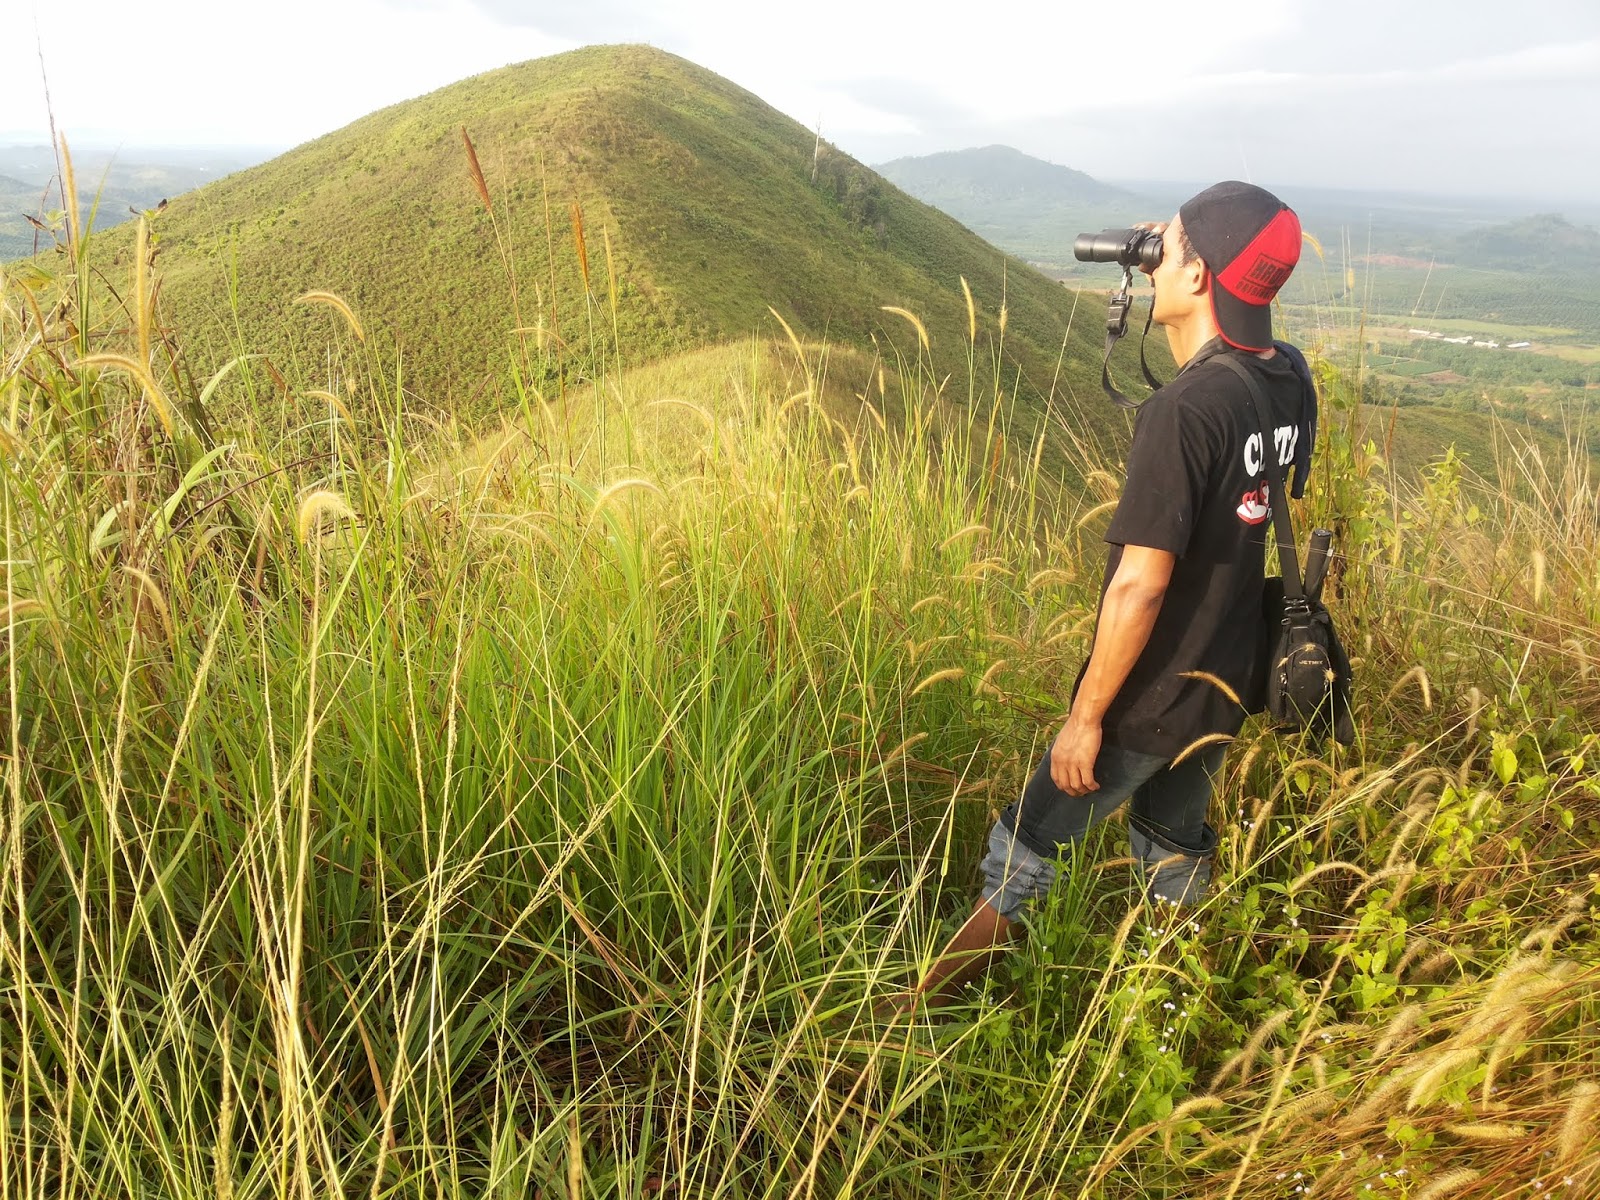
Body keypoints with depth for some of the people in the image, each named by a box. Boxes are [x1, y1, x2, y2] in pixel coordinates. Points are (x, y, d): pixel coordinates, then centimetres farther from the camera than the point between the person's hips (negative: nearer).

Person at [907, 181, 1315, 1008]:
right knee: (1176, 837, 26)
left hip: (1155, 696, -7)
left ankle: (936, 1008, 25)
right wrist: (1175, 322, 7)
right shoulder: (1290, 380, -3)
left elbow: (1142, 583, -26)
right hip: (1231, 682, 7)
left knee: (1027, 843, 8)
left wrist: (1086, 715, -17)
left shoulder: (1182, 413, -27)